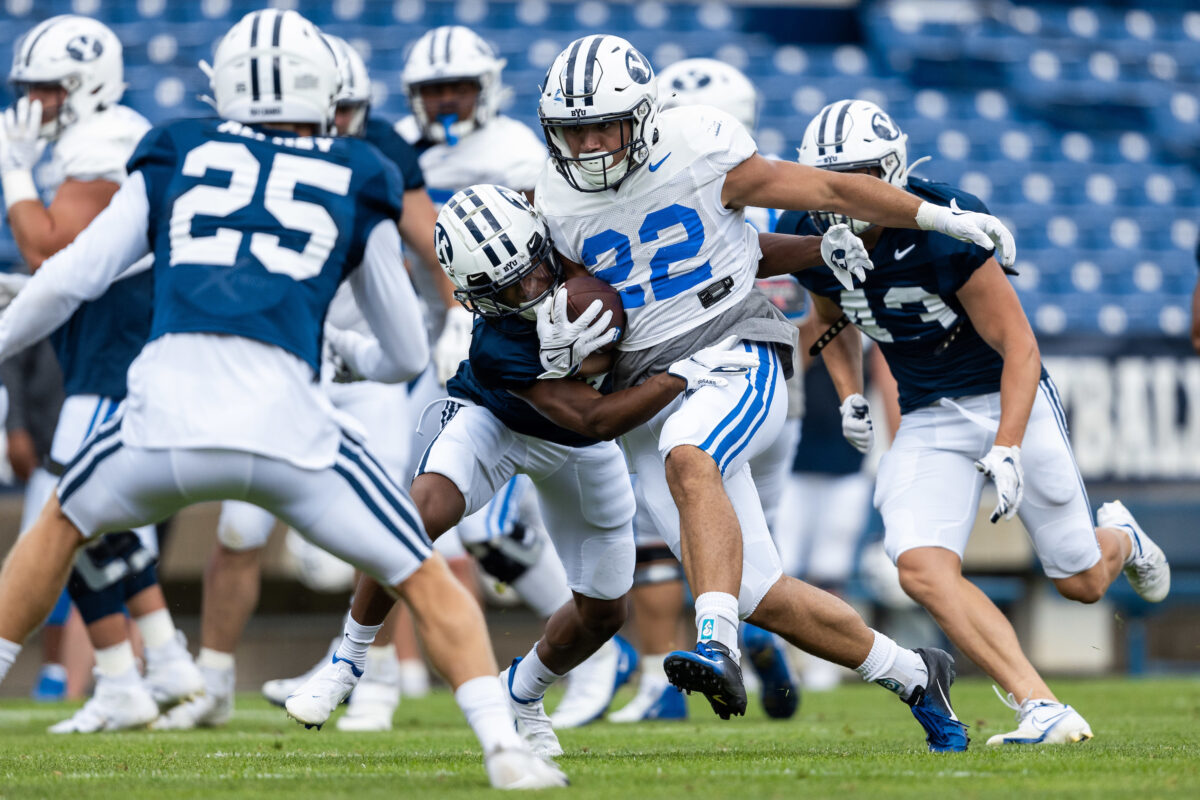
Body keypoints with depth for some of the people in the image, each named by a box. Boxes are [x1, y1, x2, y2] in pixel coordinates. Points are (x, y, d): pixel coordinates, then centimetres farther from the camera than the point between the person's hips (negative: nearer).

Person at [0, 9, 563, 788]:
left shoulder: (179, 155, 21)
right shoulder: (359, 181, 19)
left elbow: (71, 277, 18)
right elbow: (411, 356, 26)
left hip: (165, 414, 1)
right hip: (282, 420, -1)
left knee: (64, 524, 31)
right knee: (425, 578, 14)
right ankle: (504, 747, -2)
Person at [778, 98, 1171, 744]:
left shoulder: (946, 230, -25)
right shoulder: (809, 239, -7)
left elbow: (1019, 347, -20)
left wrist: (1006, 452, -28)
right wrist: (850, 397, 1)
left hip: (1010, 399, -4)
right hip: (928, 419, 4)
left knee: (1081, 582, 7)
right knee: (923, 569, -24)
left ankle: (1119, 538, 46)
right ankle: (1041, 709, -27)